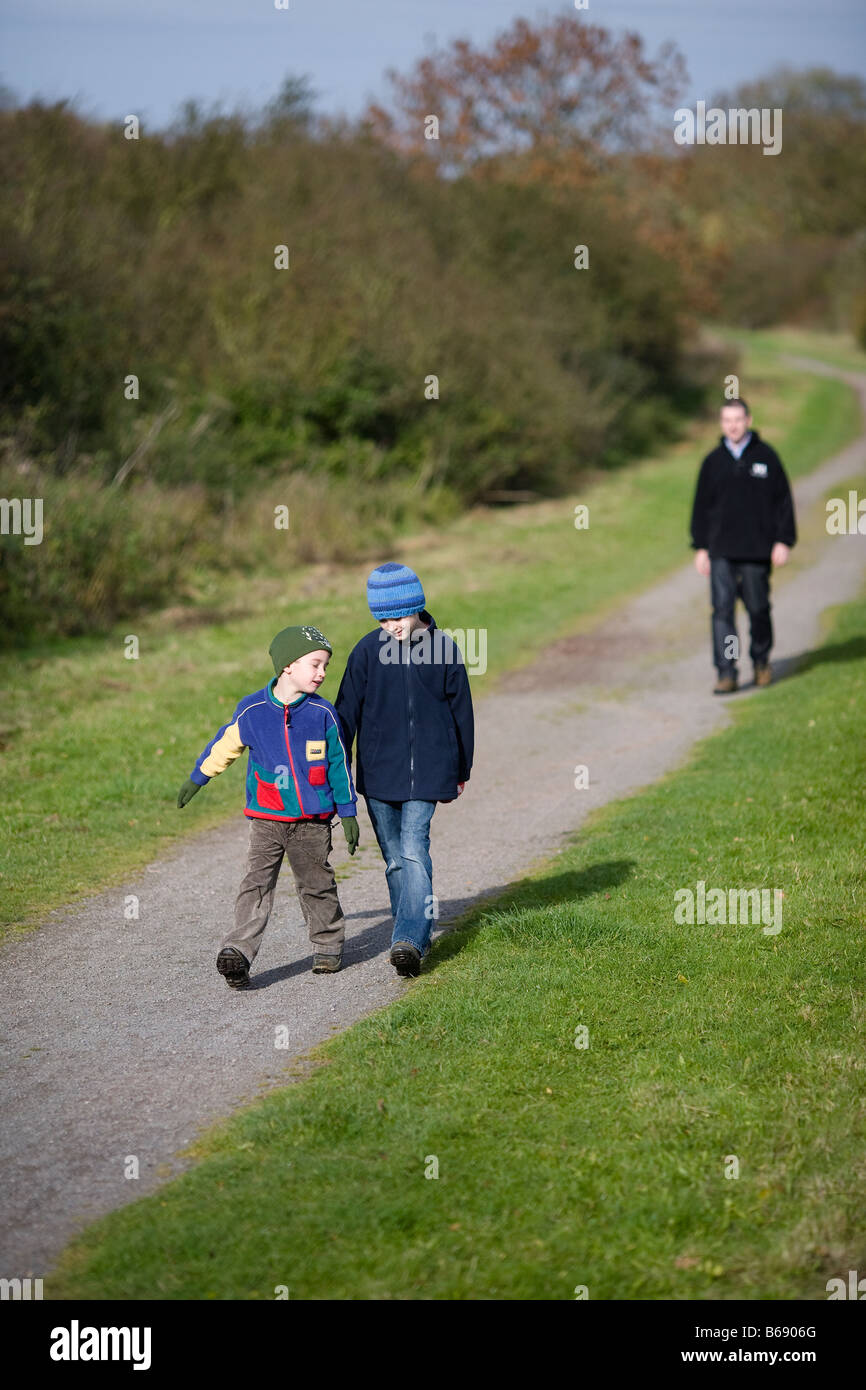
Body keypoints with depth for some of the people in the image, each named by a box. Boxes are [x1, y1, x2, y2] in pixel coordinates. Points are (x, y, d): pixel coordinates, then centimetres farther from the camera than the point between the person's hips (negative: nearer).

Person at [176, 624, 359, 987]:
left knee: (317, 885, 11)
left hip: (313, 820, 1)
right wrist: (196, 778, 22)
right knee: (258, 883, -10)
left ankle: (328, 946, 28)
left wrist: (347, 811, 6)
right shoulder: (252, 710, -5)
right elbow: (224, 745, 11)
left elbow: (338, 764, 5)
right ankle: (238, 952, -17)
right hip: (266, 819, -1)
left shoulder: (323, 714, -3)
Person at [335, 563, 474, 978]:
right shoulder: (368, 651, -3)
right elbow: (347, 711, 3)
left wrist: (461, 770, 13)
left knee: (414, 851, -15)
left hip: (426, 771, -2)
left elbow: (461, 712, 7)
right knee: (395, 858, 9)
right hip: (378, 772, 2)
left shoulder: (444, 650, -3)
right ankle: (415, 935, 23)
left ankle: (409, 939, -22)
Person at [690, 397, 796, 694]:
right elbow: (701, 506, 11)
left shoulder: (766, 456, 2)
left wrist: (783, 541, -3)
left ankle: (761, 661, 30)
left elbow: (783, 500, 3)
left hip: (757, 551, -1)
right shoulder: (713, 461, 7)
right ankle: (727, 673, -9)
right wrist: (700, 547, 6)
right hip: (721, 552, 1)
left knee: (758, 608, 6)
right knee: (722, 609, -8)